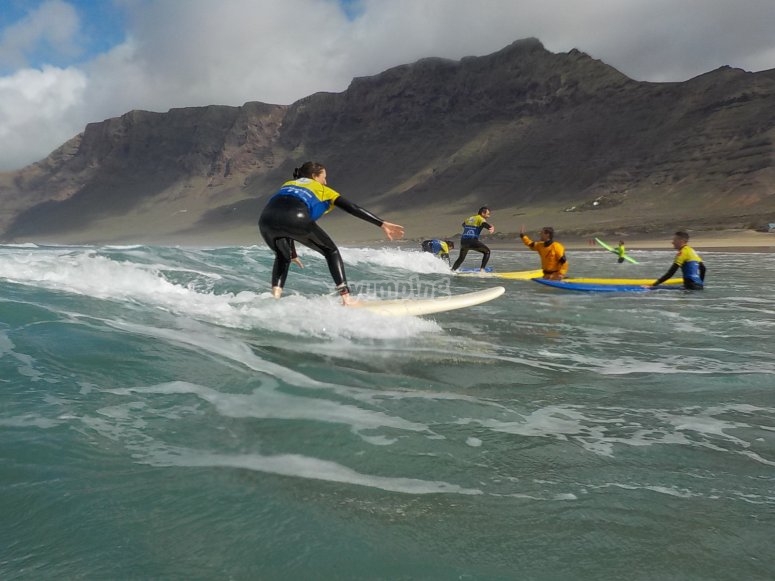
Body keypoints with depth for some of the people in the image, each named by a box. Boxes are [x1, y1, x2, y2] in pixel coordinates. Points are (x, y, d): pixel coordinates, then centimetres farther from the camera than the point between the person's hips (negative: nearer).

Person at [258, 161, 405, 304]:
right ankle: (346, 297, 5)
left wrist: (292, 254, 53)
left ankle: (274, 298, 14)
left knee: (283, 257, 32)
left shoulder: (287, 184, 41)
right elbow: (353, 208, 21)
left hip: (267, 218, 4)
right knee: (331, 250, 16)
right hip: (296, 218, -4)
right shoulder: (321, 189, 29)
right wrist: (382, 224, 18)